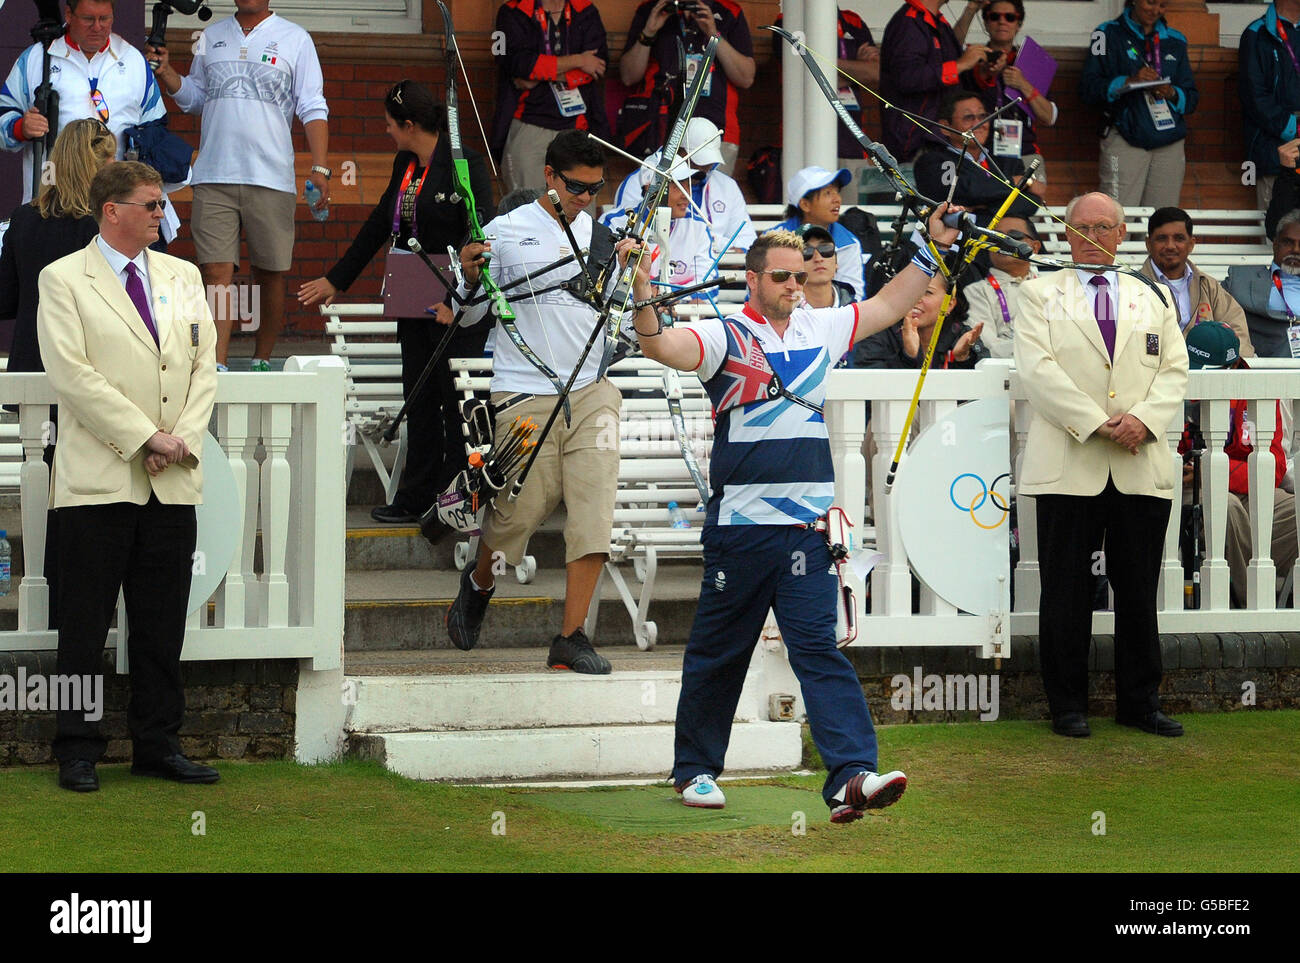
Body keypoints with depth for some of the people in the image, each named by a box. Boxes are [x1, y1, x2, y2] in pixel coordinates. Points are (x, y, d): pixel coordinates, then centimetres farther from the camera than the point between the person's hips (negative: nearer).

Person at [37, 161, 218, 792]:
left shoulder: (183, 278, 15)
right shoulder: (63, 280, -2)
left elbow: (204, 366, 11)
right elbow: (72, 373, -12)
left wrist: (182, 439, -6)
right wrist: (146, 437, -14)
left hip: (173, 481, 5)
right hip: (98, 479, -5)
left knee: (163, 627, 8)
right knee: (84, 627, 0)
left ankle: (158, 745, 16)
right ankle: (77, 752, 7)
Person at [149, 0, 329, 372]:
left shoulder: (295, 40, 6)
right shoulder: (212, 37, 16)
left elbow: (313, 109, 2)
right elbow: (194, 96, 24)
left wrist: (320, 167, -8)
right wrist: (166, 73, 5)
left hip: (271, 178, -2)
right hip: (213, 177, 2)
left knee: (269, 274, 5)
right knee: (216, 272, -8)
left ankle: (262, 361, 20)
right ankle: (217, 366, -13)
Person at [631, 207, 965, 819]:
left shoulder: (819, 329, 15)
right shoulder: (725, 337, -2)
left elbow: (887, 306, 28)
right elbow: (663, 346, -20)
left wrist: (931, 250, 23)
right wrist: (646, 299, -37)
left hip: (808, 525, 3)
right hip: (739, 524, -3)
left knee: (818, 648, -7)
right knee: (718, 653, 8)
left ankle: (852, 776, -18)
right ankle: (695, 768, 23)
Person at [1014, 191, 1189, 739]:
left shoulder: (1151, 301, 18)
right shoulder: (1039, 295, 8)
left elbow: (1175, 371, 9)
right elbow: (1038, 368, -5)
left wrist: (1143, 419, -10)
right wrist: (1096, 423, -15)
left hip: (1141, 465, 3)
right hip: (1068, 467, -3)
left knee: (1139, 591, 5)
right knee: (1067, 592, -1)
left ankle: (1140, 701, 14)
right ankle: (1068, 705, 6)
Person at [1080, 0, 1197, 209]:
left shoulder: (1175, 40, 19)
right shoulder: (1110, 34, 7)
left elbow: (1191, 97, 17)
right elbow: (1088, 88, -2)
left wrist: (1172, 94, -5)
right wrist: (1128, 81, -15)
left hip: (1170, 142, 3)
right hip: (1125, 139, -3)